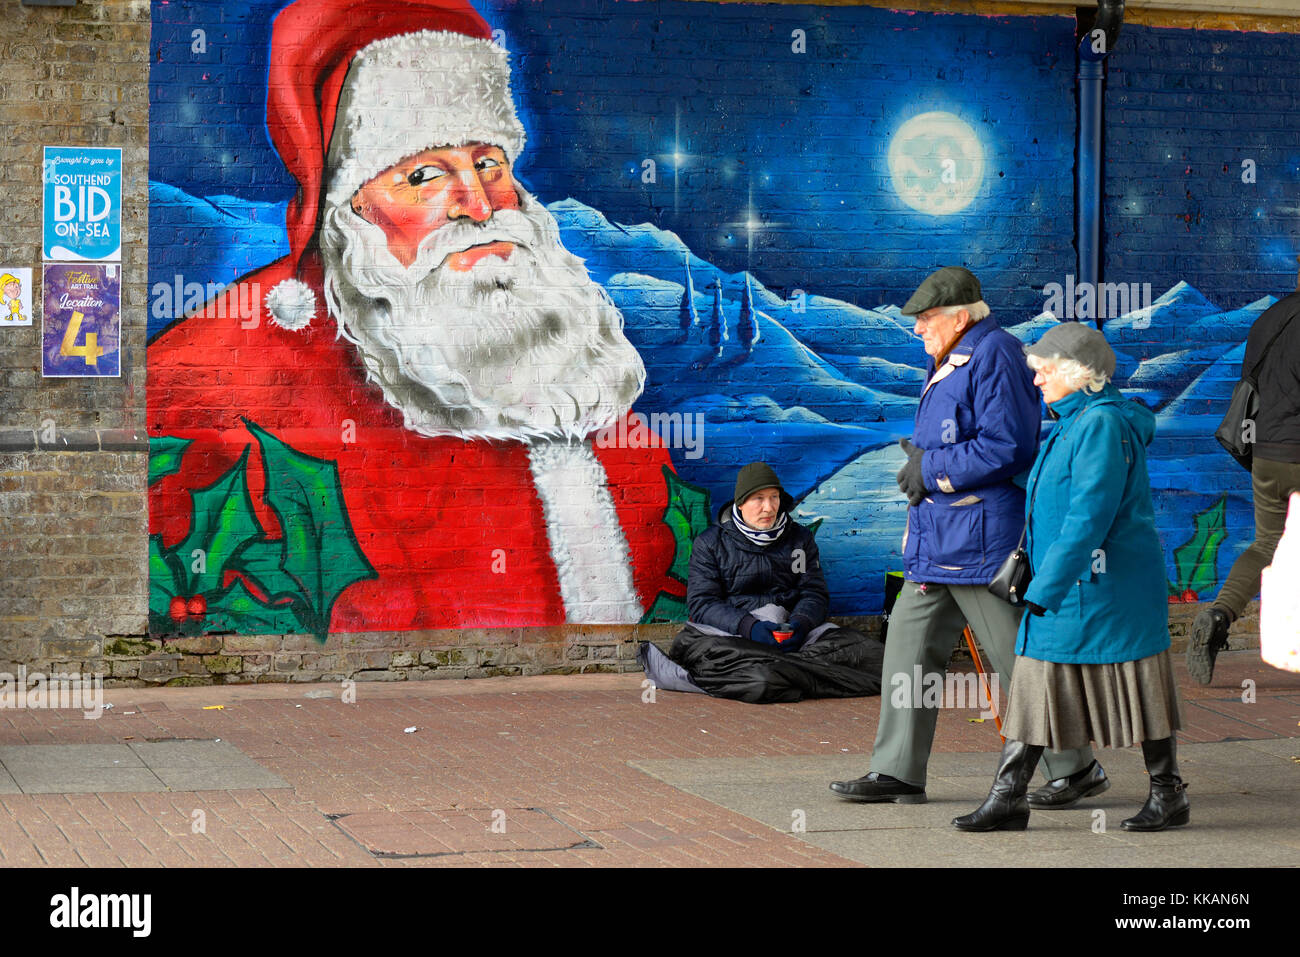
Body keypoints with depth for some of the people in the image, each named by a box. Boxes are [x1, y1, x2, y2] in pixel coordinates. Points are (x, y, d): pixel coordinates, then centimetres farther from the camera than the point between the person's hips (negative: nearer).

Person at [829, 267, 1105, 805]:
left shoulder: (994, 356, -14)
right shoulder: (949, 362, 17)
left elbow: (1006, 448, -22)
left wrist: (931, 470, -16)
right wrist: (919, 461, 9)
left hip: (981, 539, -10)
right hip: (938, 539, 10)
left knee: (1019, 659, -3)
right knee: (909, 643, 9)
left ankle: (1076, 770, 8)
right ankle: (897, 772, 14)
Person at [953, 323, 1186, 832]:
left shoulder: (1103, 425, -19)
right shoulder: (1072, 424, 14)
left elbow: (1090, 517, -25)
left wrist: (1046, 589, -25)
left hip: (1107, 587, -10)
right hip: (1063, 585, 10)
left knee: (1135, 687, 2)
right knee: (1033, 683, 5)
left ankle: (1168, 794, 15)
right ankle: (1008, 797, 6)